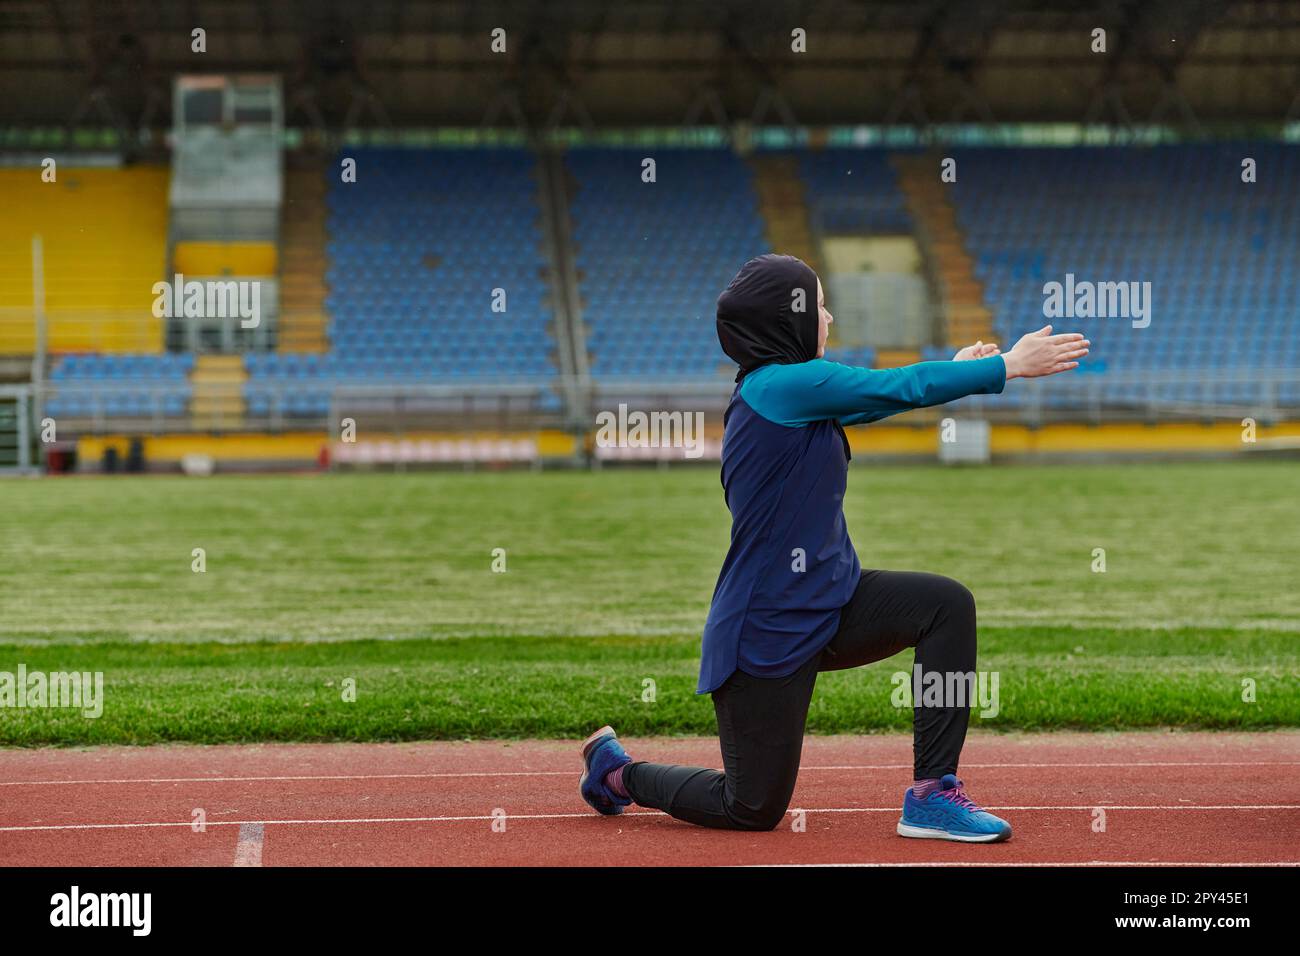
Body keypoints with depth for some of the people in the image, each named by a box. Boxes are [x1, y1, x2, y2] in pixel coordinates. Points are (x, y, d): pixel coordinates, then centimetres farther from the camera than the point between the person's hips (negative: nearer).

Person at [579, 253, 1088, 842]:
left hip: (831, 606, 9)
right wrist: (1007, 365, -12)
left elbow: (882, 398, 24)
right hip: (767, 632, -9)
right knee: (754, 810, 2)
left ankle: (931, 794, -6)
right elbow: (903, 388, -18)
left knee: (946, 603, -11)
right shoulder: (783, 384, -20)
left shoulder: (786, 387, 8)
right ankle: (618, 769, 28)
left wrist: (957, 373, 21)